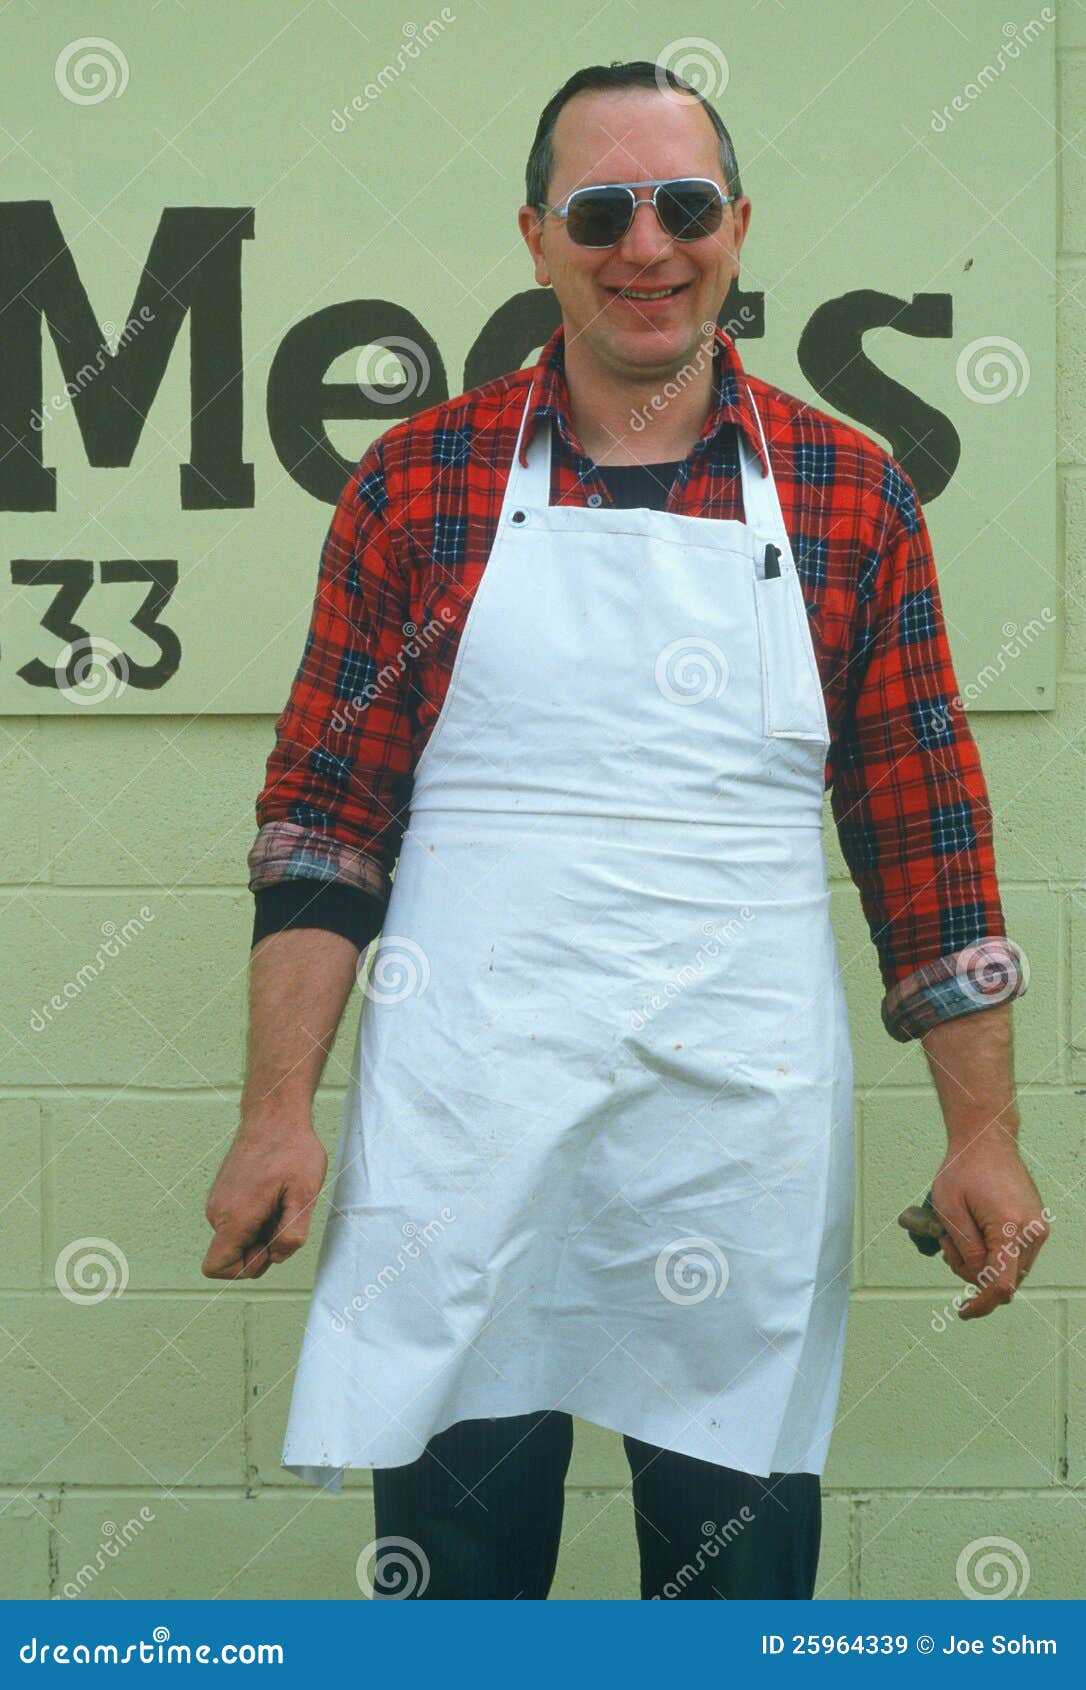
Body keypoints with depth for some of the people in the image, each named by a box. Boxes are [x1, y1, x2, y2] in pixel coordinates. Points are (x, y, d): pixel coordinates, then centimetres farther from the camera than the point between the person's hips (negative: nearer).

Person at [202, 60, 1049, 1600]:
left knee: (742, 1578, 9)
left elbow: (926, 839, 7)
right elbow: (322, 819, 3)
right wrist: (278, 1112, -4)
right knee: (452, 1573, 6)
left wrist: (983, 1137, 3)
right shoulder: (418, 485, 4)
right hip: (459, 1125, 0)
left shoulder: (850, 496, 6)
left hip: (746, 1127, 1)